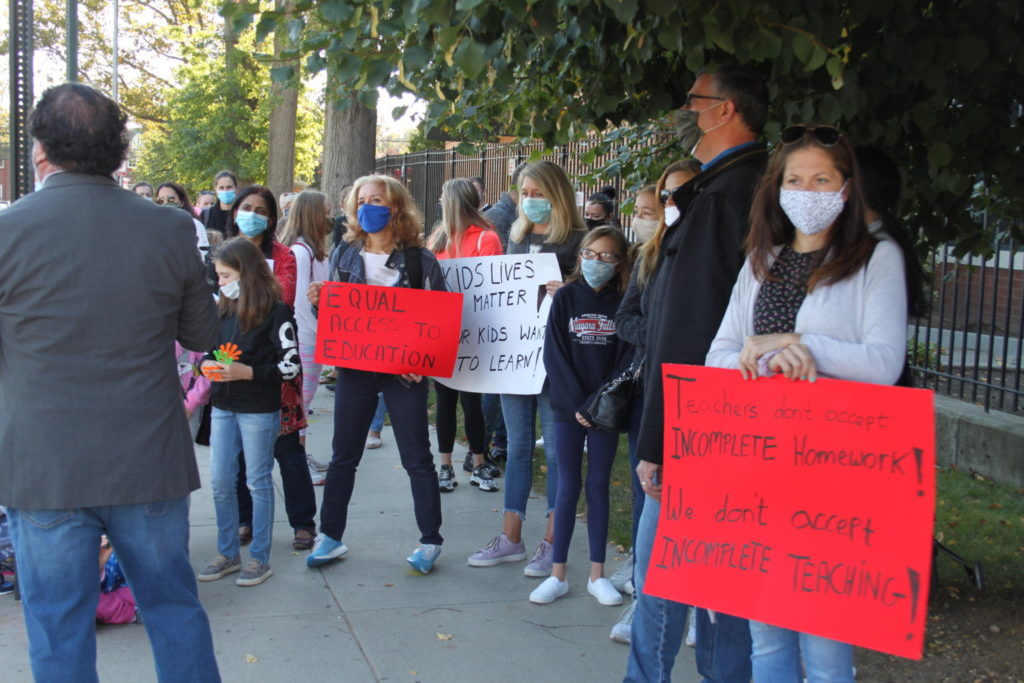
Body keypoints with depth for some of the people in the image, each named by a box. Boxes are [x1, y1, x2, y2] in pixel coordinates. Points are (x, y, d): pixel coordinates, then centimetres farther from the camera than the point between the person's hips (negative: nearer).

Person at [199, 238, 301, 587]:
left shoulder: (275, 311, -12)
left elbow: (291, 366, -13)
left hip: (259, 410, -6)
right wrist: (208, 364, -4)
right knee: (221, 482, 9)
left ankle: (260, 558, 15)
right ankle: (227, 553, 23)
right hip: (223, 407, 6)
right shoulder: (222, 309, 7)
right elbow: (210, 350, 19)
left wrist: (247, 372, -21)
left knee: (258, 482, 4)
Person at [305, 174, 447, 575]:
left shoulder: (419, 259, -4)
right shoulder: (345, 254, 6)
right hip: (354, 366, 3)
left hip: (404, 370, -3)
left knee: (417, 458, 5)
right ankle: (330, 536, 22)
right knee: (343, 455, 10)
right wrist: (318, 302, -10)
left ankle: (430, 541, 16)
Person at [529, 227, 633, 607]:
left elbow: (626, 361, -3)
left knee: (598, 486, 7)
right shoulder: (565, 297, 2)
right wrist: (576, 404, -11)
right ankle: (558, 575, 8)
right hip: (568, 408, 0)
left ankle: (597, 575, 14)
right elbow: (554, 355, -3)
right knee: (568, 487, 2)